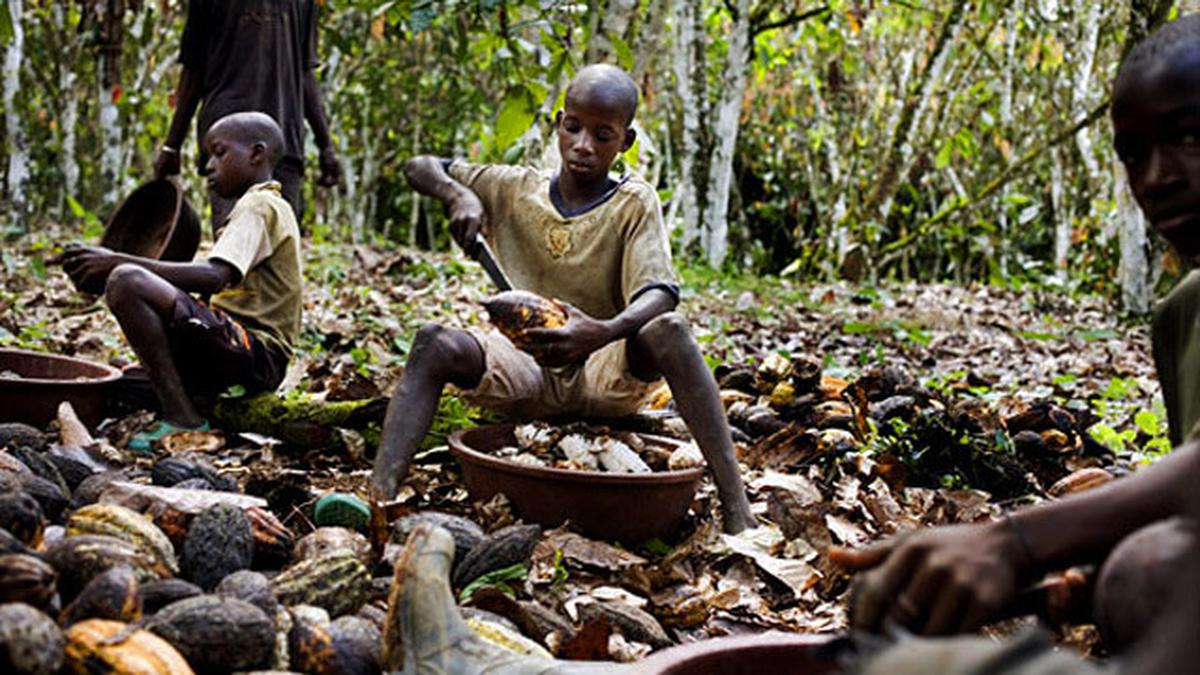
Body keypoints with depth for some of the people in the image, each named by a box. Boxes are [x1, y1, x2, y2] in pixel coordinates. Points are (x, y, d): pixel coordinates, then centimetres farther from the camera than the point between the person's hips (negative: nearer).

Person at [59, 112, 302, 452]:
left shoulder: (259, 205, -8)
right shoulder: (263, 206, 25)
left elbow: (213, 277, -24)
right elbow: (217, 283, 20)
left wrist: (119, 262, -20)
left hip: (256, 355, -11)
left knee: (128, 281, -26)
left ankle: (182, 418, -24)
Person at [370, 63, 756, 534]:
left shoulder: (634, 202, -2)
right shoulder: (514, 190, 7)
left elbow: (660, 294, -18)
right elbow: (420, 168, 12)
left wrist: (606, 332, -40)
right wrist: (459, 194, -12)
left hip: (606, 374, -2)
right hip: (526, 372, 3)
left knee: (667, 330, -34)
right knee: (435, 342, -25)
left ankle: (736, 511, -40)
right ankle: (380, 498, -39)